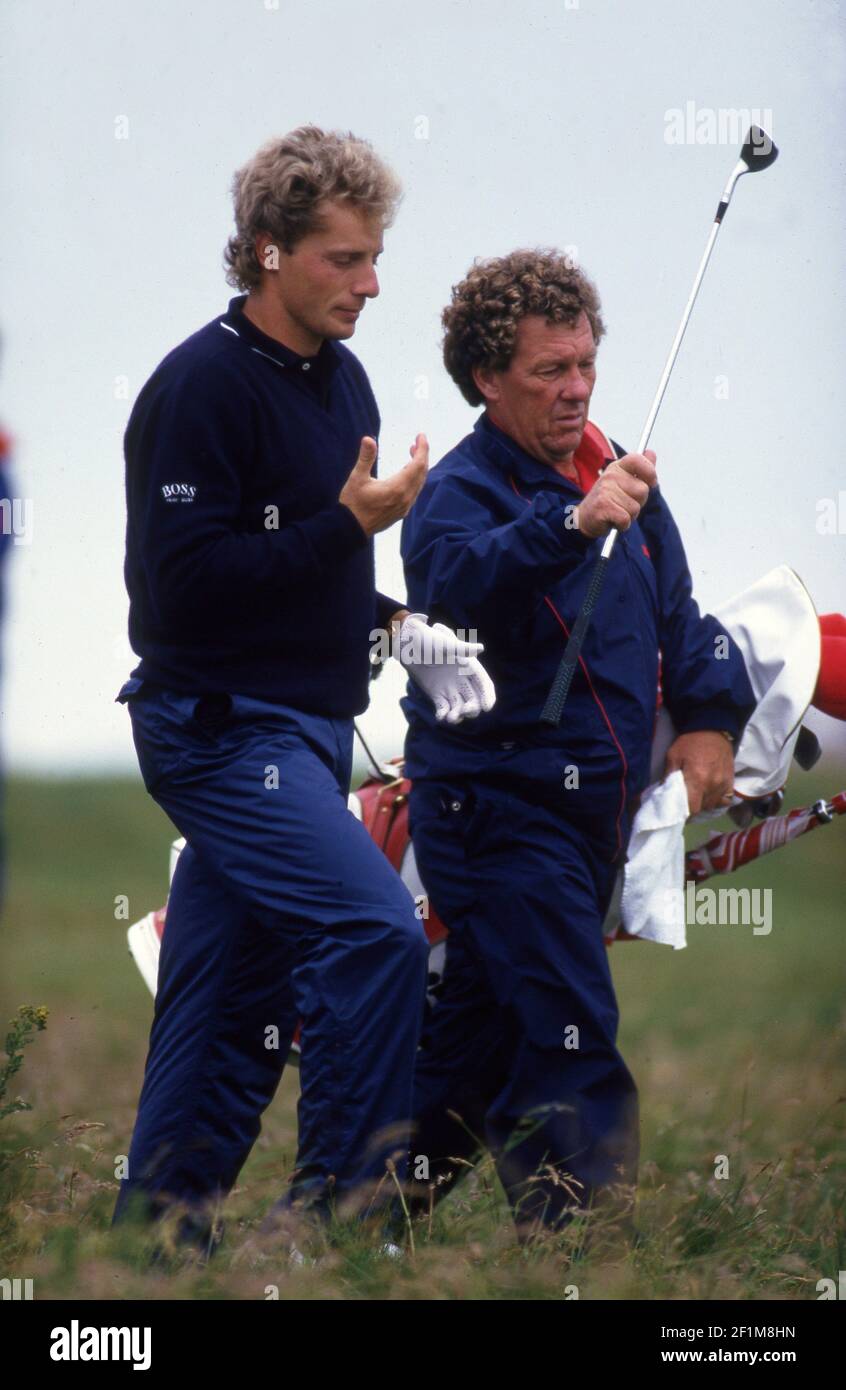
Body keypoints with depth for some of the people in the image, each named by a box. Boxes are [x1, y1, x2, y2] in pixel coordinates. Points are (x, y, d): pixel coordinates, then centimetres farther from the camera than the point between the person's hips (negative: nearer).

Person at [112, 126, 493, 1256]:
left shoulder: (339, 378, 13)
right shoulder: (203, 385, -15)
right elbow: (182, 579, -20)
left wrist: (399, 626, 8)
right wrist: (347, 525, -22)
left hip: (303, 730, 9)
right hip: (222, 728, -9)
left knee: (232, 999, 10)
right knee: (376, 932, -20)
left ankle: (157, 1237, 17)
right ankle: (336, 1207, -13)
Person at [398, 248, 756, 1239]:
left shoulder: (617, 474, 11)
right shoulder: (462, 489, -12)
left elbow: (674, 607, 21)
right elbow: (452, 581, -35)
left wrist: (706, 718, 8)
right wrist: (573, 524, -47)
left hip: (591, 810, 8)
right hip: (499, 804, -8)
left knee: (482, 1024, 15)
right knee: (571, 1032, -16)